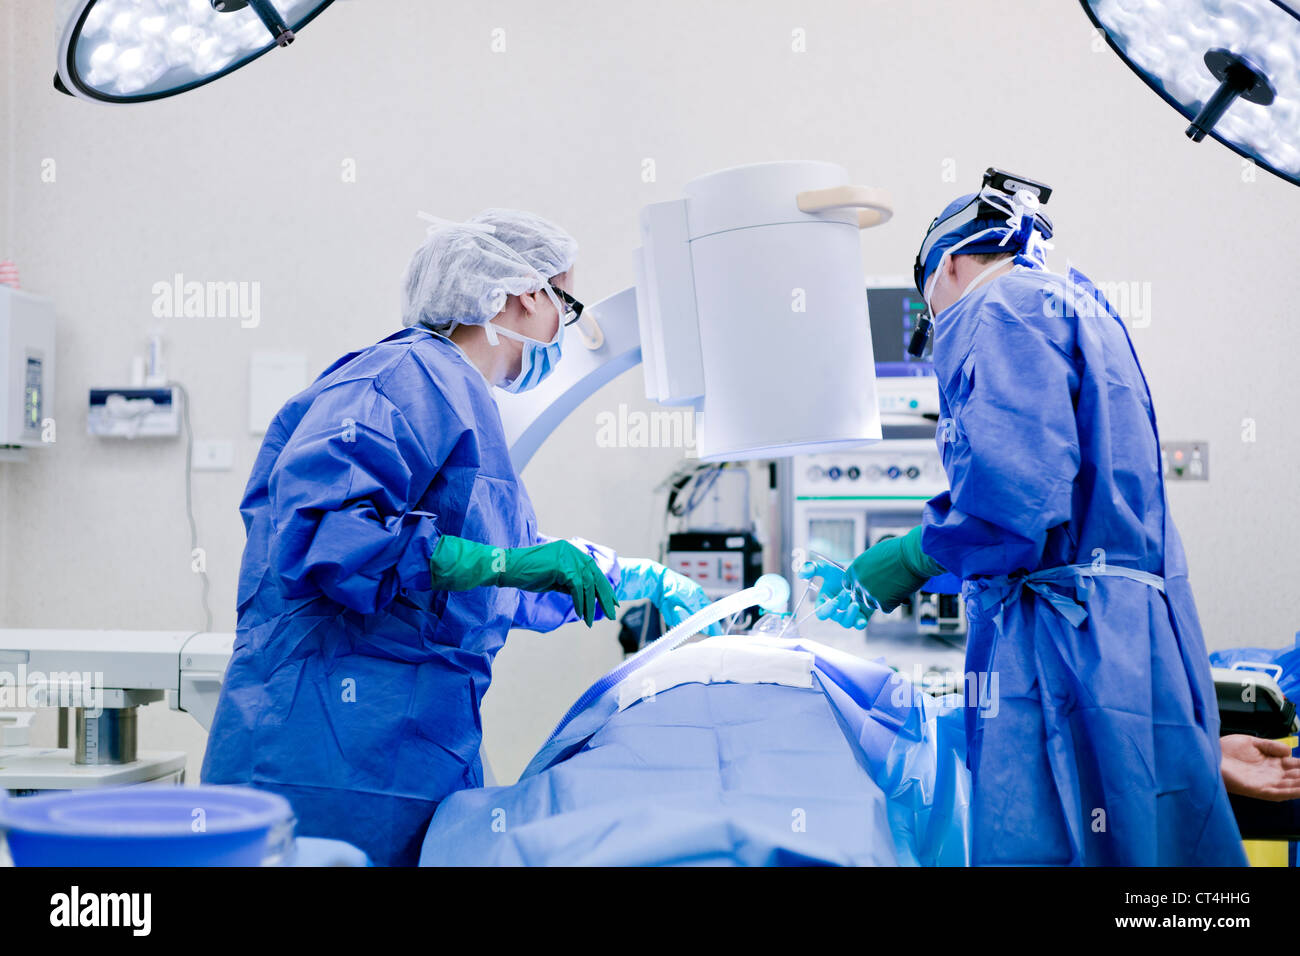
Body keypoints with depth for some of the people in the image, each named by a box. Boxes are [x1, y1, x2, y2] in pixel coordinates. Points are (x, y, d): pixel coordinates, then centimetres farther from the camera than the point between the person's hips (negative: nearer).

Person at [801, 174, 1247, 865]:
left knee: (1037, 849, -10)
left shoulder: (999, 306, -1)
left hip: (1063, 640, -10)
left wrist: (902, 563, -6)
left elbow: (1014, 489, -19)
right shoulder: (1077, 306, 30)